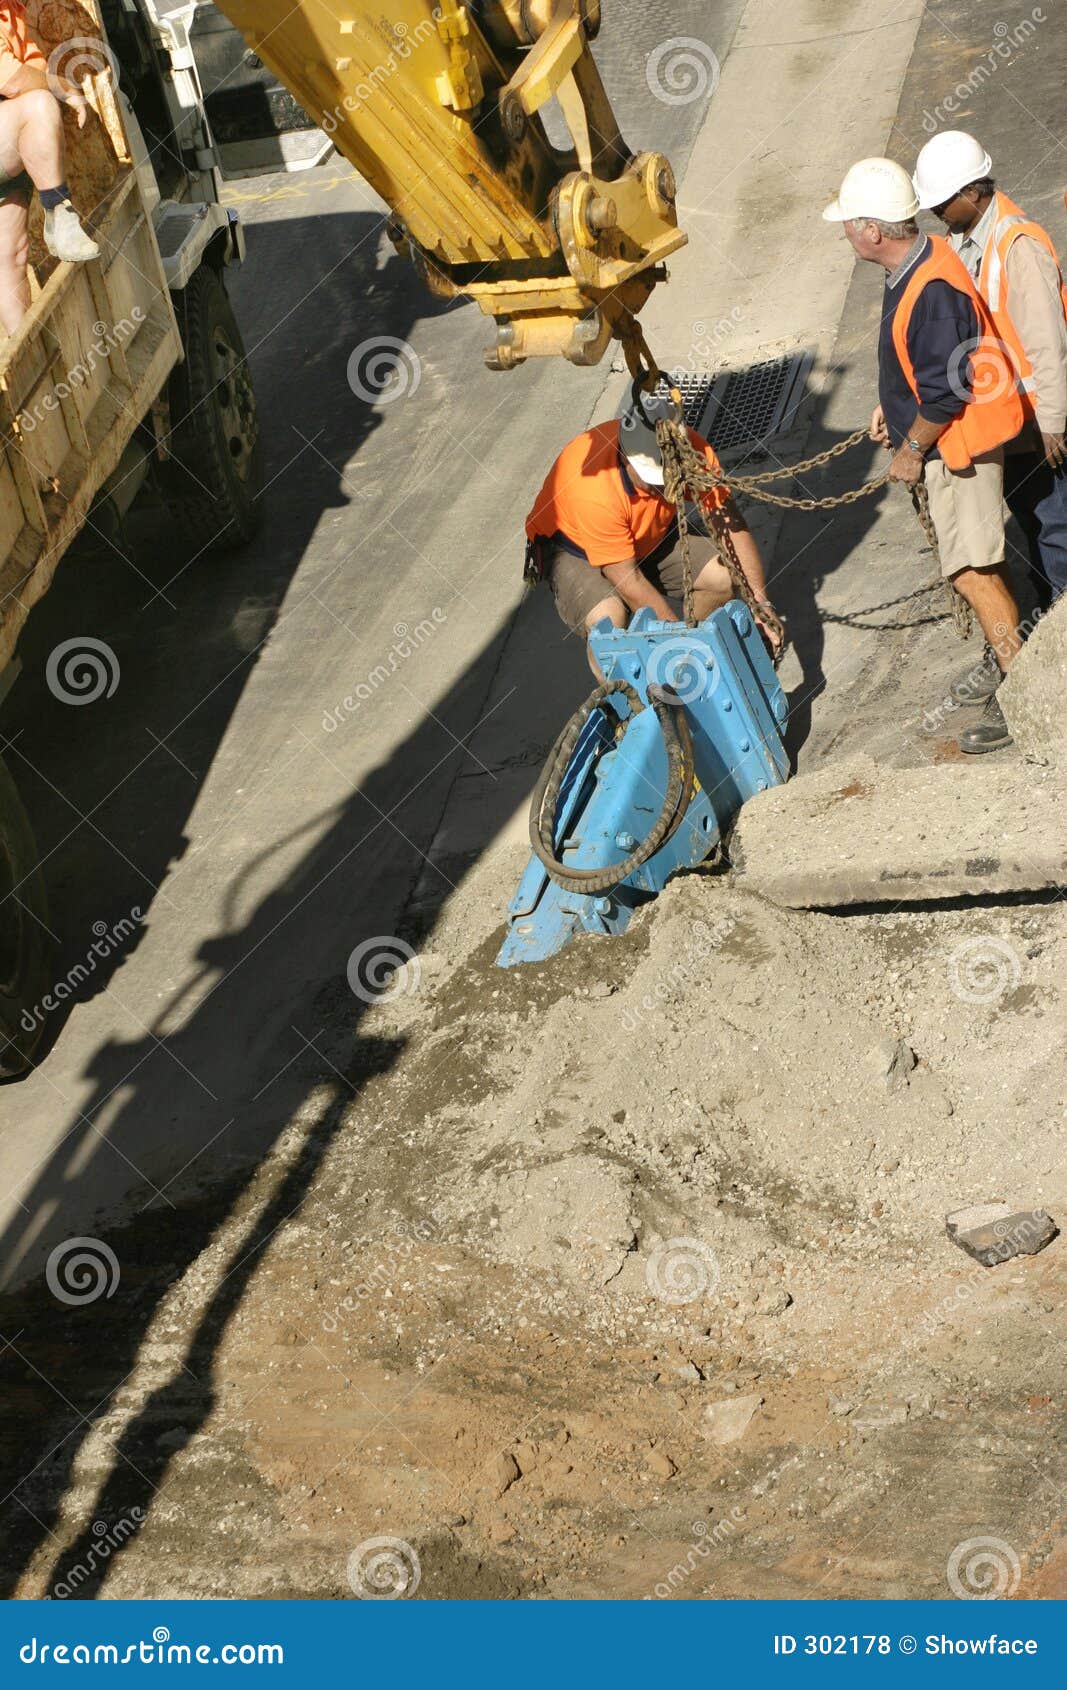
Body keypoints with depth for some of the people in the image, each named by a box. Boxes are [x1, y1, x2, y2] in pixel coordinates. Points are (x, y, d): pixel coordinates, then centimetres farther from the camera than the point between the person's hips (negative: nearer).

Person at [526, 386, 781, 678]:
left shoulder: (691, 449, -26)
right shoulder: (592, 486, -41)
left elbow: (731, 526, -19)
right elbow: (628, 581, -34)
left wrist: (761, 602, -26)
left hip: (651, 536, 5)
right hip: (574, 546, -5)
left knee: (725, 575, -15)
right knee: (609, 620, -34)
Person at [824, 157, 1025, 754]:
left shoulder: (932, 290, -29)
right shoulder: (922, 261, 3)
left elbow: (944, 391, -26)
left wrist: (912, 450, -15)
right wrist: (893, 406, 17)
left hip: (958, 446, -10)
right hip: (953, 441, 10)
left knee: (973, 573, -5)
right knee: (986, 561, 19)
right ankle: (1014, 663, 31)